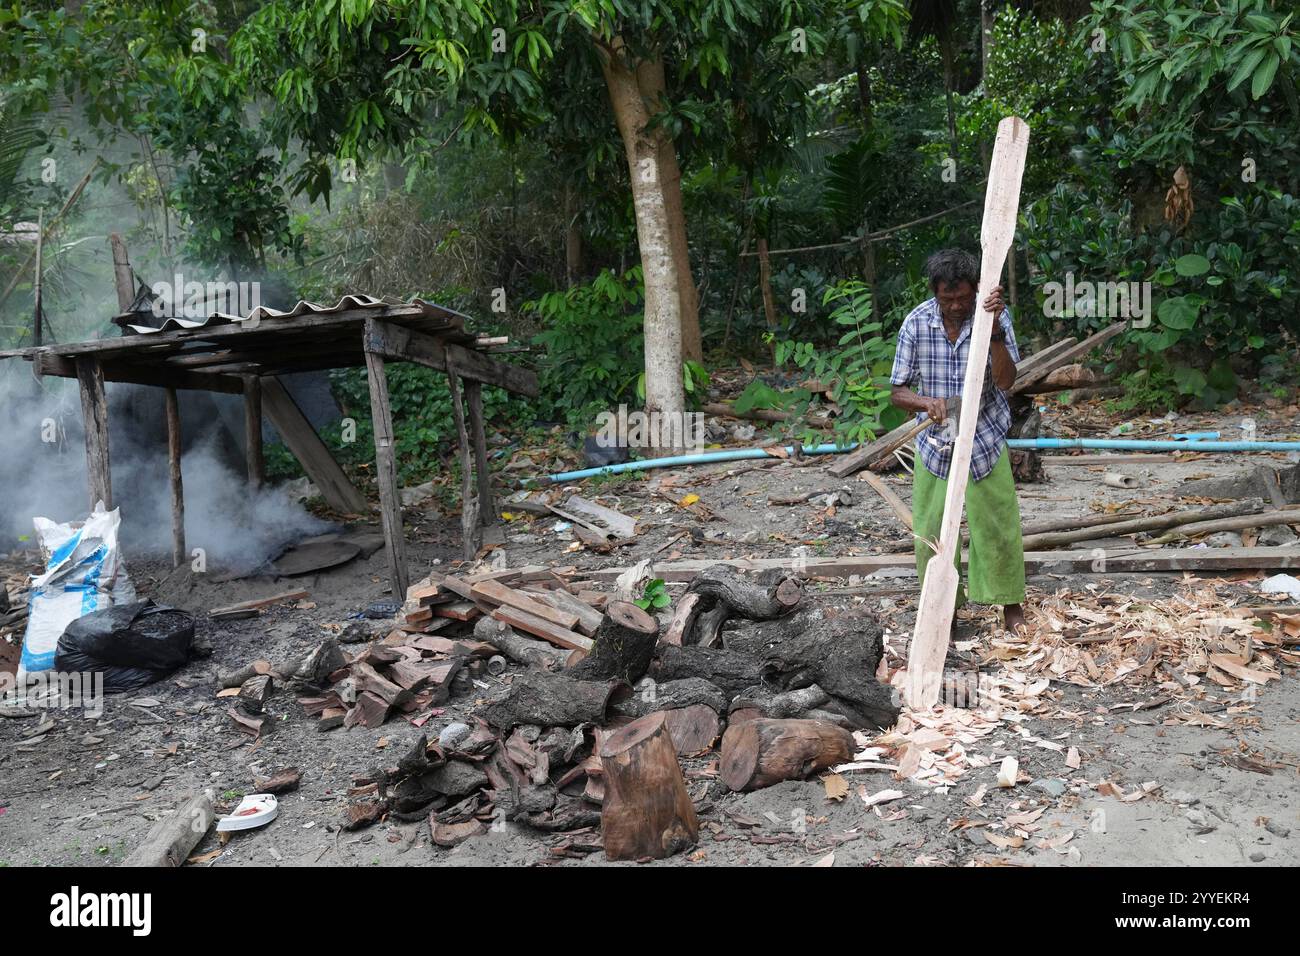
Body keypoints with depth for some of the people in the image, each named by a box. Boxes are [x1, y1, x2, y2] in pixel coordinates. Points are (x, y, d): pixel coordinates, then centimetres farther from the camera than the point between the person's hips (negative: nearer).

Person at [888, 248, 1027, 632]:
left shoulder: (995, 315, -13)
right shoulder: (916, 322, -12)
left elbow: (1006, 381, -22)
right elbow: (898, 391, -8)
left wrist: (994, 330, -35)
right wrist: (927, 403, -29)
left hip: (985, 441, -1)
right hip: (934, 443, 1)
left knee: (998, 526, 8)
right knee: (932, 532, 7)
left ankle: (1010, 602, 30)